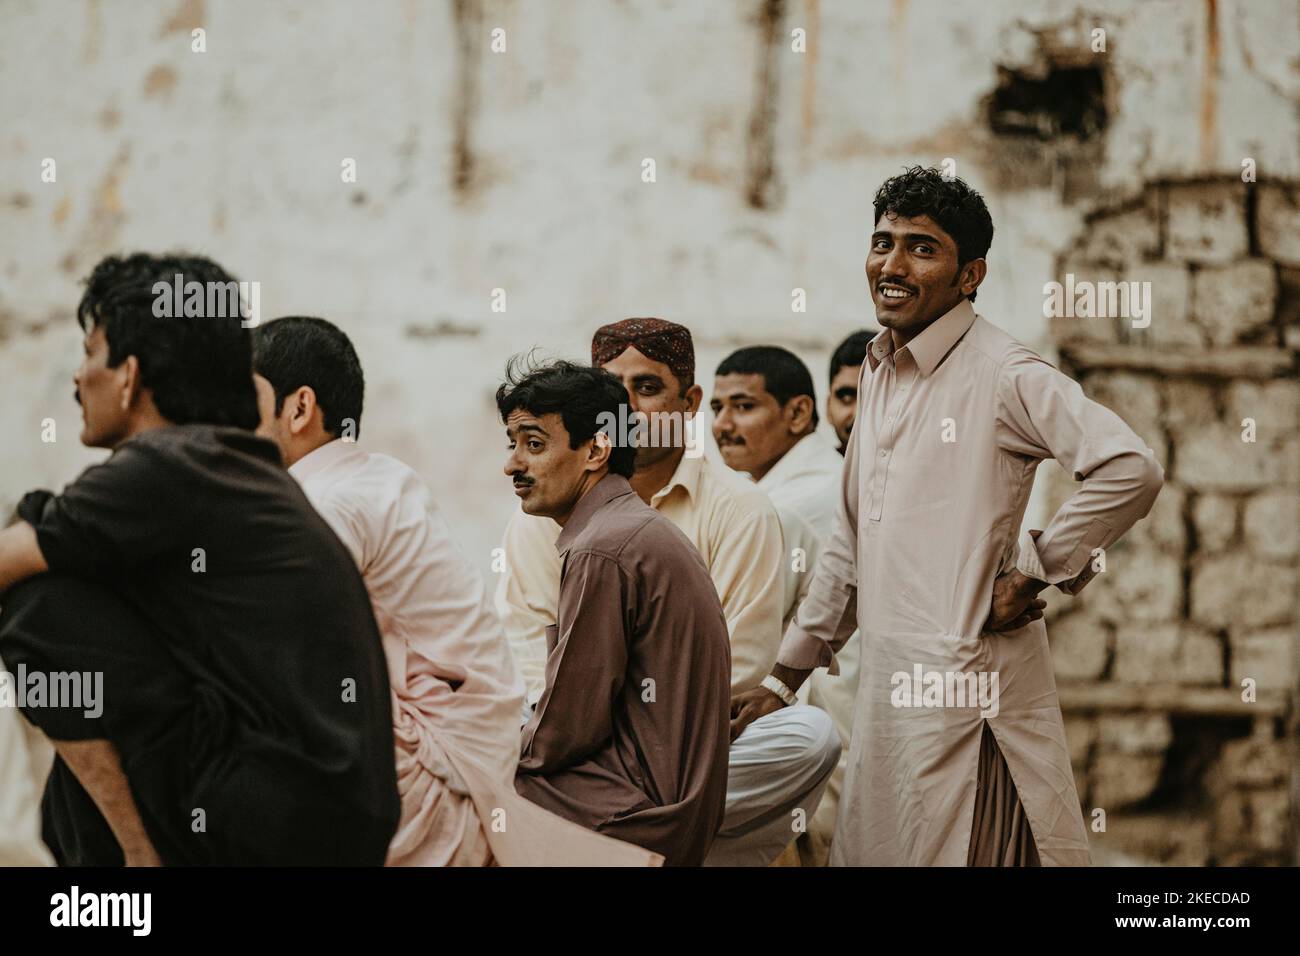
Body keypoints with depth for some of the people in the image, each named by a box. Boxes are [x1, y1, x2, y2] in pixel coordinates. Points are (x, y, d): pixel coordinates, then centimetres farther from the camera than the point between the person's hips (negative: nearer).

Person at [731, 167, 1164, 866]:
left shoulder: (1002, 374, -10)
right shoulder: (880, 374, 15)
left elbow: (1130, 469, -23)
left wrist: (1034, 572, -15)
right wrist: (785, 677, 22)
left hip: (966, 687, -8)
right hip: (886, 690, 8)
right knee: (869, 849, 11)